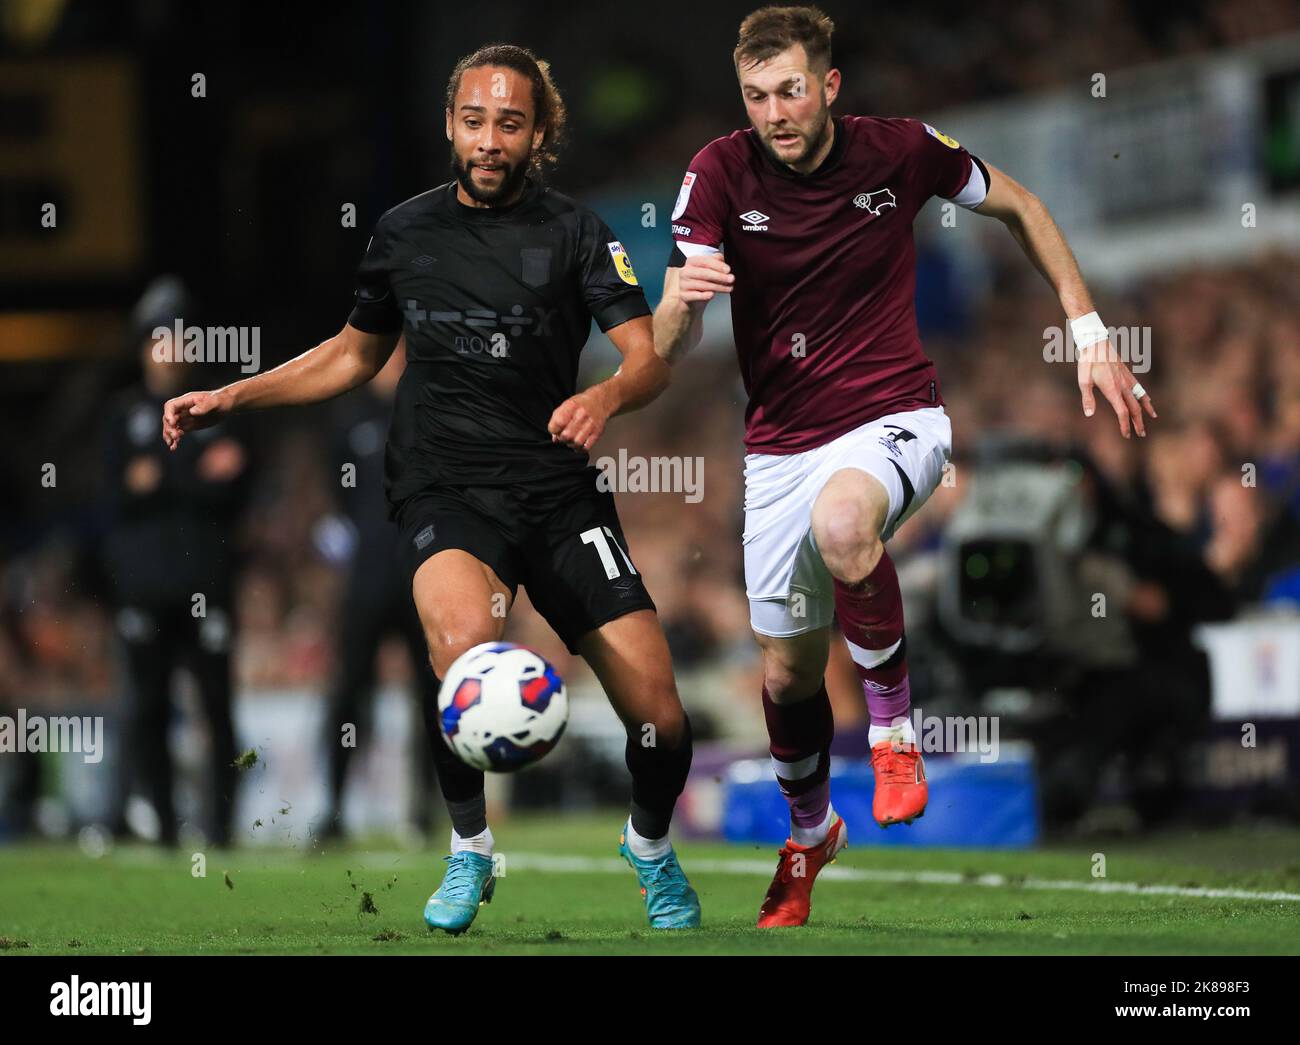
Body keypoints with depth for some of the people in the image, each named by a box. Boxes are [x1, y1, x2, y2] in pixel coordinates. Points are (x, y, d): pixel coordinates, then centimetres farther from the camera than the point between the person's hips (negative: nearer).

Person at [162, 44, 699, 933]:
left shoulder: (574, 232, 2)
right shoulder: (406, 232, 9)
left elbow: (651, 358, -7)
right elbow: (354, 356, 24)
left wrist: (607, 397, -30)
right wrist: (228, 400, 17)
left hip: (559, 491, 0)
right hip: (445, 489, 0)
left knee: (659, 717, -6)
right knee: (465, 647, -34)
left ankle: (651, 845, 29)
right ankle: (470, 851, -10)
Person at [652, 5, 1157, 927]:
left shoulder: (900, 151, -10)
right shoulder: (720, 175, -10)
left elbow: (1016, 205, 9)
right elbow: (670, 351, -14)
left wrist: (1089, 334, 4)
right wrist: (683, 301, -39)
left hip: (895, 418, -3)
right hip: (781, 448, 3)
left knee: (842, 522, -38)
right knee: (788, 674, 11)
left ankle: (893, 725, -15)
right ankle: (810, 833, 41)